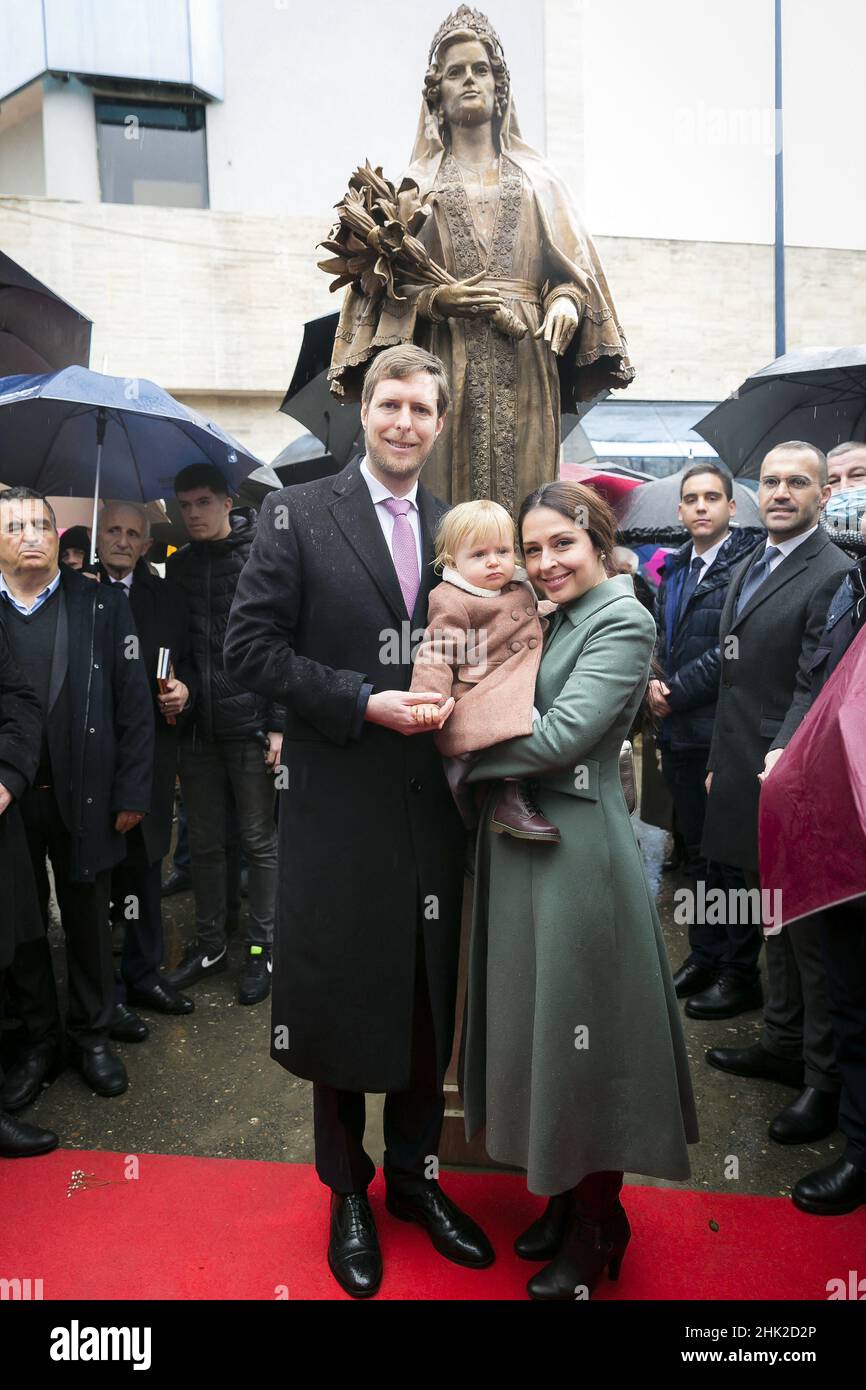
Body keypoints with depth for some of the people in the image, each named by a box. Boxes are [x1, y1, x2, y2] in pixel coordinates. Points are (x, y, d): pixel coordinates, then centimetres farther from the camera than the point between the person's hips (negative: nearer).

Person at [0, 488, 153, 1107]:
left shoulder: (102, 606, -2)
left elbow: (134, 704, -4)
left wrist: (132, 793, -7)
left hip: (83, 798, -1)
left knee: (89, 921, 13)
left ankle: (92, 1034, 31)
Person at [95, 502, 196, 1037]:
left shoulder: (169, 597, 8)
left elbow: (188, 665, 12)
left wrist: (184, 690, -8)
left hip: (152, 753, 4)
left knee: (145, 866, 16)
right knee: (98, 870, 4)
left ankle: (144, 974, 32)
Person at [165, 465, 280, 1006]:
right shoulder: (179, 566, 12)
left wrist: (279, 722, -14)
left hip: (250, 722, -5)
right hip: (196, 723, 5)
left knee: (260, 840, 6)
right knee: (205, 842, 13)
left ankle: (261, 948, 18)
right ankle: (210, 945, 26)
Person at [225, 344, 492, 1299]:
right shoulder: (296, 515, -3)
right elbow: (251, 647, -9)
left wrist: (453, 701, -5)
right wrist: (364, 701, -17)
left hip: (433, 803, 4)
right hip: (337, 805, -3)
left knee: (427, 999, 16)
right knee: (339, 998, 12)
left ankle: (415, 1175, 40)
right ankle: (347, 1193, 35)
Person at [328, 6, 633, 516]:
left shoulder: (538, 177, 21)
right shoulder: (417, 182, 16)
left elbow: (574, 262, 13)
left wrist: (565, 302, -8)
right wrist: (434, 301, -11)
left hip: (524, 360, 1)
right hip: (448, 356, -1)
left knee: (524, 483, -6)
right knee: (451, 490, -8)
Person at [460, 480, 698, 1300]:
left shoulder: (622, 621, -12)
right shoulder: (546, 619, 14)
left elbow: (559, 735, -21)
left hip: (577, 853, -8)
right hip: (520, 844, 8)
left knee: (582, 1034, 5)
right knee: (538, 1025, 17)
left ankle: (597, 1233, 26)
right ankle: (564, 1198, 37)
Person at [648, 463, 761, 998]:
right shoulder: (675, 568, 15)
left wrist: (675, 692, -14)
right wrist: (654, 684, -4)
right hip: (680, 734, 7)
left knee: (729, 854, 3)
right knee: (697, 850, 17)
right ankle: (705, 953, 31)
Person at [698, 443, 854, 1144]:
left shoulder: (833, 574, -12)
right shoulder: (747, 567, 14)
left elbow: (815, 686, -19)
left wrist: (784, 754, -30)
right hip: (747, 772, 9)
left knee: (811, 931, 2)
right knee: (774, 922, 20)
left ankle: (826, 1080, 16)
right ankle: (785, 1043, 36)